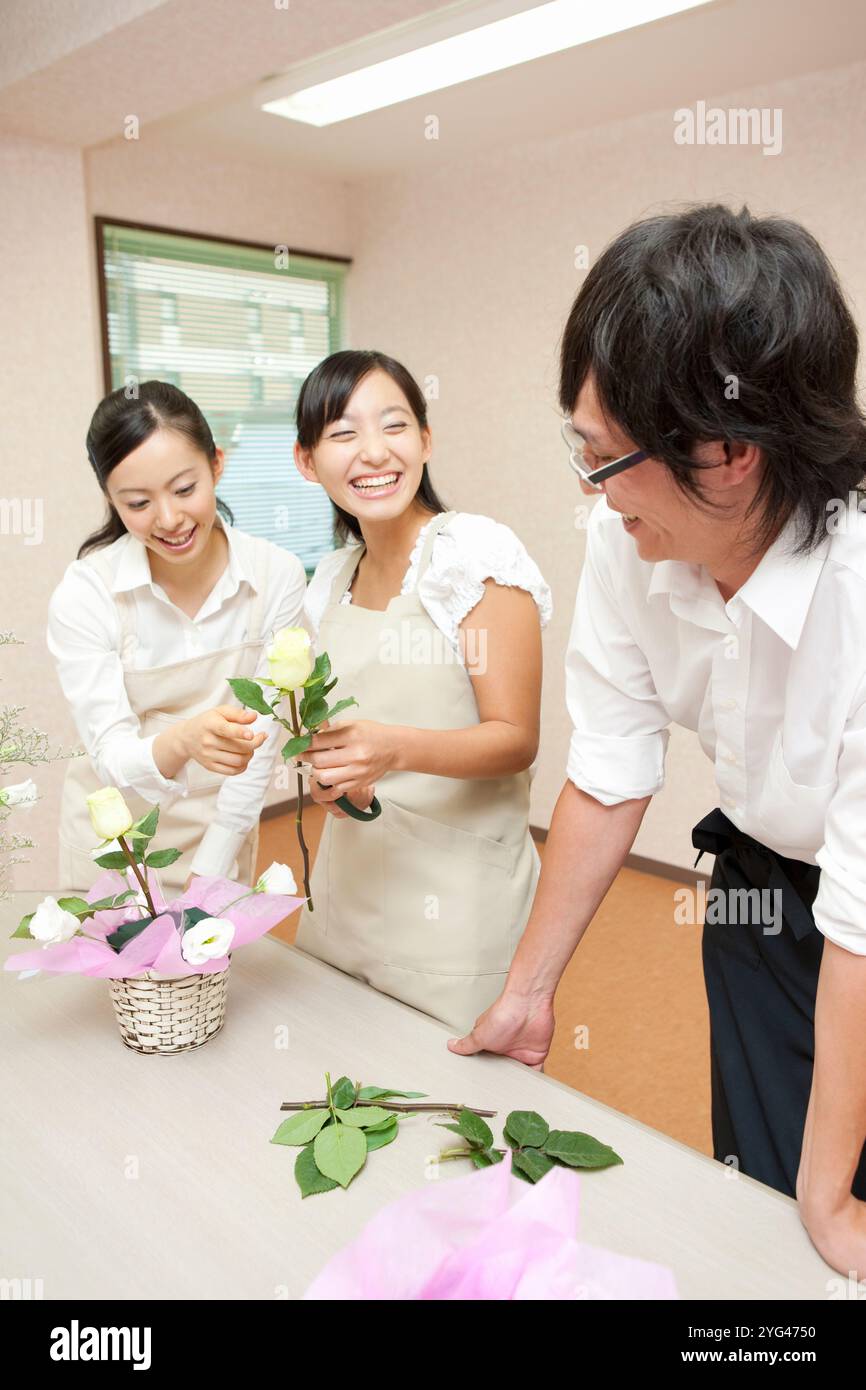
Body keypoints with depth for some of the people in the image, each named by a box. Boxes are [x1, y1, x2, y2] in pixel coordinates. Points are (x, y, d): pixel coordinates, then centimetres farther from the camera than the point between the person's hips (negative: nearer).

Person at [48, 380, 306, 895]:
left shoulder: (277, 576, -16)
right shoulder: (84, 594, -19)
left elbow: (261, 736, -11)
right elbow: (110, 756, -21)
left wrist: (212, 869, -12)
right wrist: (182, 742, -43)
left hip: (223, 834, 1)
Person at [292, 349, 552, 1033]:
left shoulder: (477, 552, -14)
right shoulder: (333, 580, 6)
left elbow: (515, 740, -14)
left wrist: (396, 748, -31)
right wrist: (329, 768, -6)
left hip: (457, 890, -6)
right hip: (349, 876, 6)